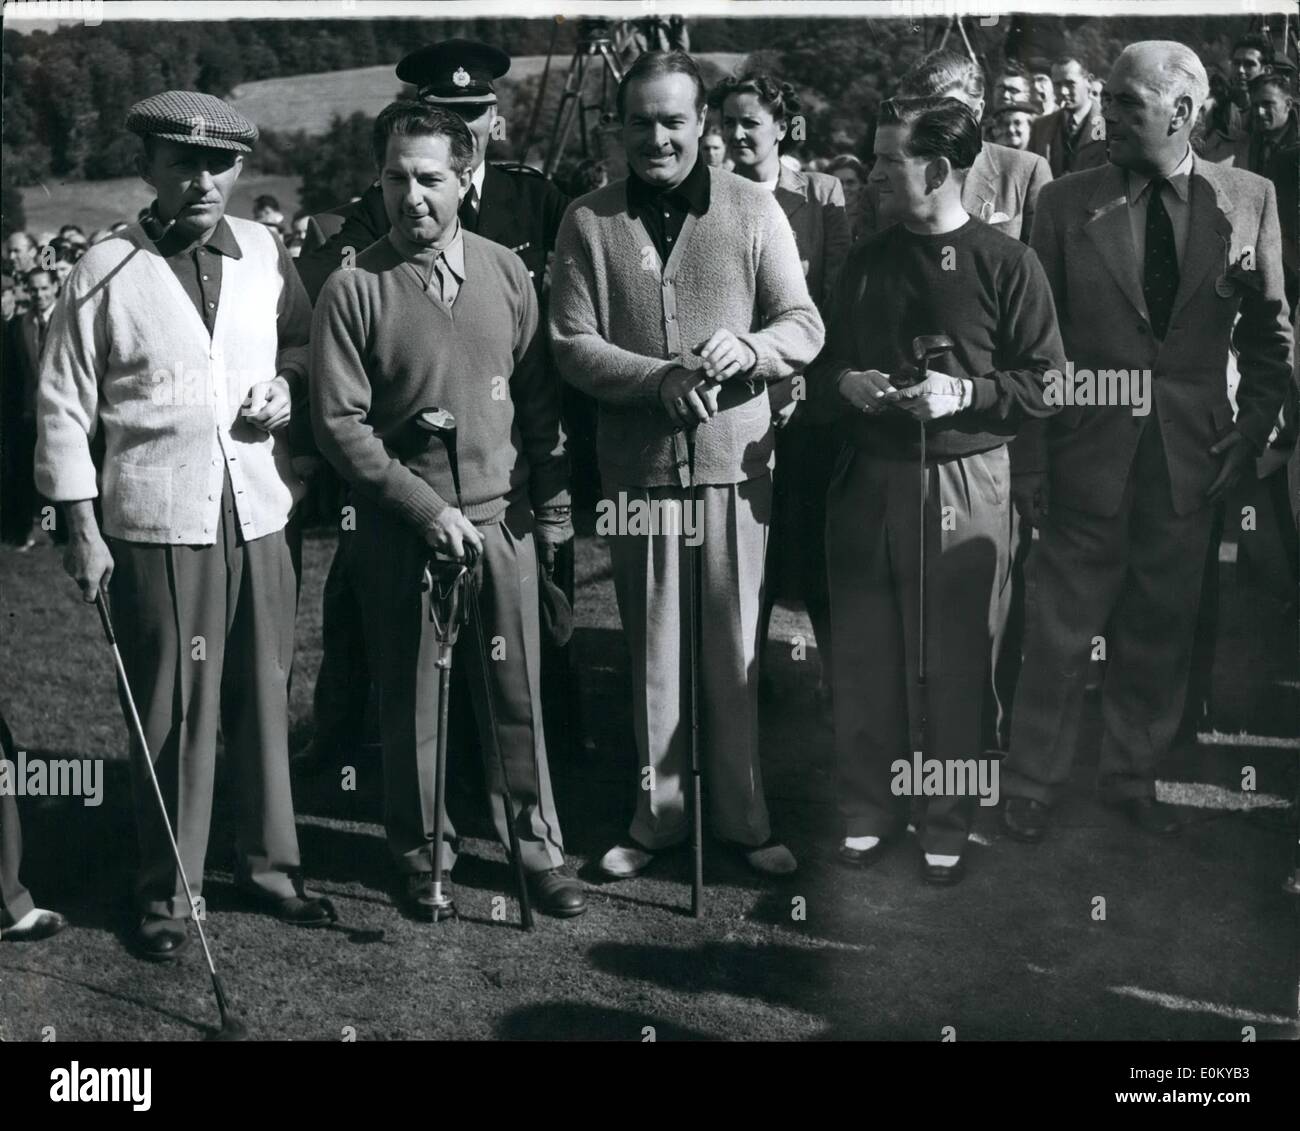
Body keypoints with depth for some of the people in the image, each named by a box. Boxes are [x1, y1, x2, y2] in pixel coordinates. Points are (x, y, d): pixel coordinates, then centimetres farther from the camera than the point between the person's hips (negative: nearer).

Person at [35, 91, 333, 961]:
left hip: (258, 514, 3)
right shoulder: (107, 271, -3)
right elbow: (64, 406, -1)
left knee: (265, 695, 10)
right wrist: (82, 528, -5)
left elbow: (308, 341, 21)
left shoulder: (266, 254, 5)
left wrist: (288, 383, -2)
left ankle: (270, 862, 26)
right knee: (174, 710, 1)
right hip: (159, 523, -3)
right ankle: (168, 893, 15)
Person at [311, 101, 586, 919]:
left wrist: (553, 506, 6)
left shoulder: (506, 272, 3)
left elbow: (539, 399, 7)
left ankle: (538, 844, 21)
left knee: (518, 692, 8)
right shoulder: (353, 290, -7)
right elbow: (341, 423, -9)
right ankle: (422, 854, 24)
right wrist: (425, 507, -13)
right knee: (411, 700, 9)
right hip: (402, 529, -2)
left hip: (504, 517, 2)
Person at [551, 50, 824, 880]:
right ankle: (659, 814, 22)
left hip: (736, 458, 0)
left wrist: (748, 350, -20)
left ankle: (744, 818, 19)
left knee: (736, 648, 6)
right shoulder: (589, 221, 2)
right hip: (638, 463, 1)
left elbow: (806, 326, 1)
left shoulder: (754, 210, 2)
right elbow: (573, 344, -3)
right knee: (653, 648, 9)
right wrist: (660, 377, -18)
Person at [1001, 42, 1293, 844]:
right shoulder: (1067, 204, -2)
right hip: (1089, 453, -1)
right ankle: (1032, 786, 19)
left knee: (1161, 632, 12)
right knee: (1063, 632, 5)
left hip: (1192, 457, 2)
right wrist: (1030, 463, -4)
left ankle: (1134, 778, 29)